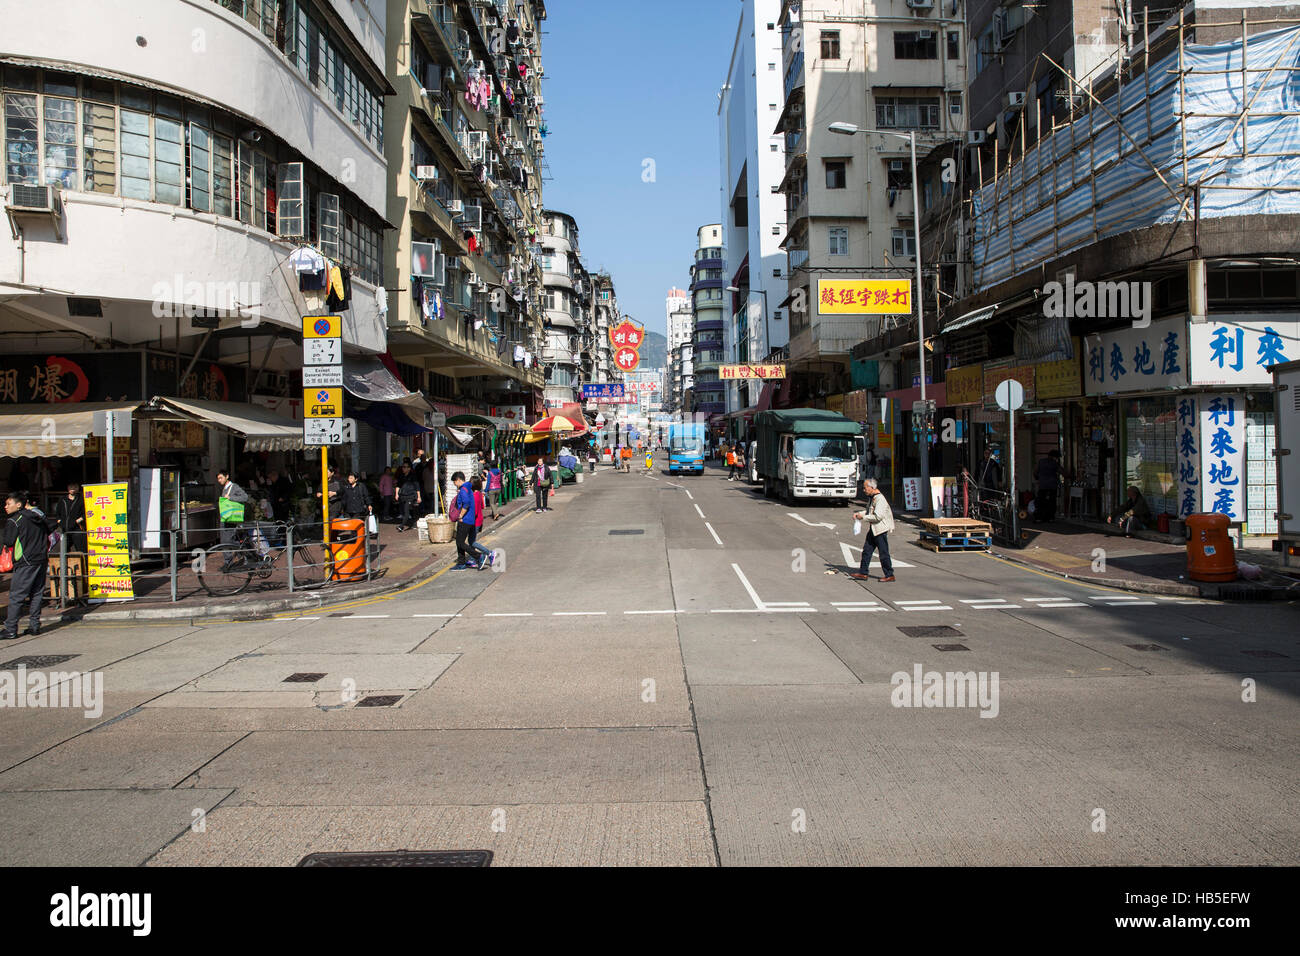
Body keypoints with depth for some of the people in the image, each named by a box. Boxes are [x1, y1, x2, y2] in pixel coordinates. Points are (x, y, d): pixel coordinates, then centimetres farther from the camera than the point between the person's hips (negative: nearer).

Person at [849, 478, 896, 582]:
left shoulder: (880, 499, -19)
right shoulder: (872, 498, 11)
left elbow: (878, 516, -25)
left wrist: (863, 517, -18)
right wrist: (859, 513, 7)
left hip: (881, 530, -10)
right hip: (872, 530, 10)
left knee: (884, 554, -1)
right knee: (866, 551, 9)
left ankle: (889, 575, 10)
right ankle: (863, 573, 15)